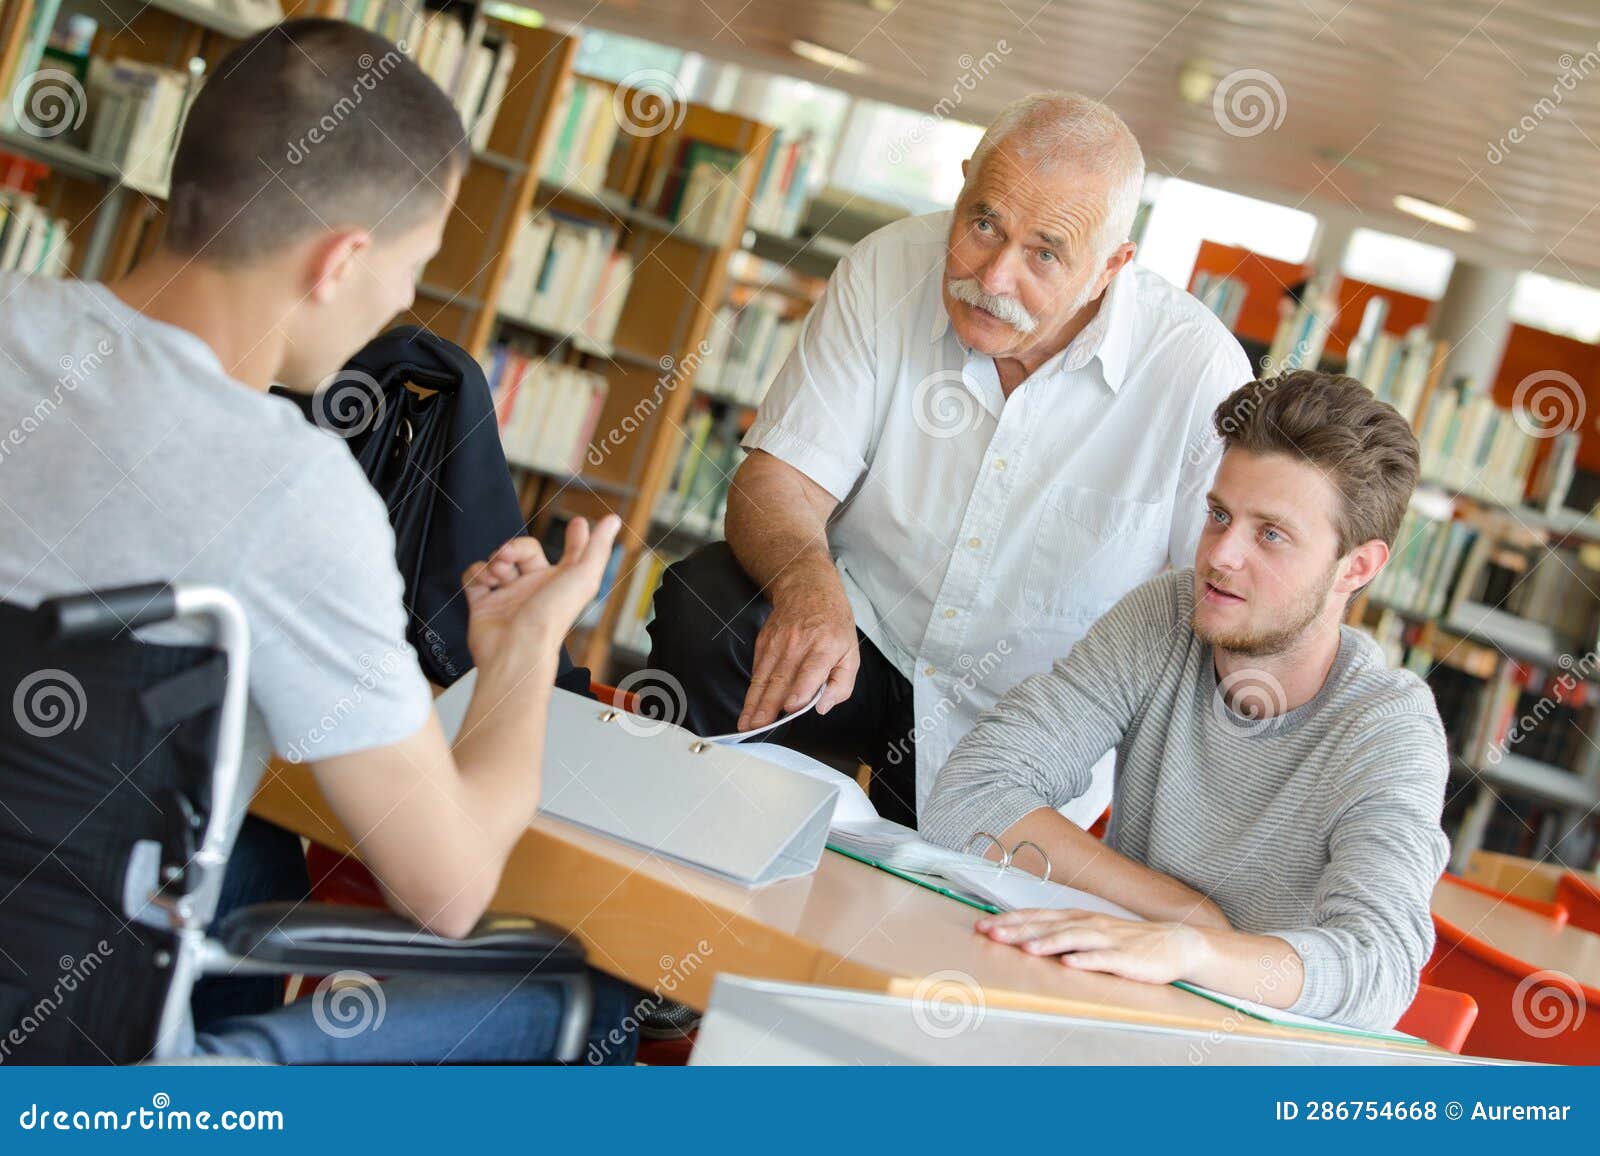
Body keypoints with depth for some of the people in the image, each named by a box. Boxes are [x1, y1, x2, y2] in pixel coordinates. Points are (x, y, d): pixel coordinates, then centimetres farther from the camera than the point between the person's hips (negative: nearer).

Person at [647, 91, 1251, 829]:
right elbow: (779, 479, -13)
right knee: (702, 608, -24)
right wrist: (808, 583, -36)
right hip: (860, 634, 2)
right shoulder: (889, 269, -10)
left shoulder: (1198, 371, -18)